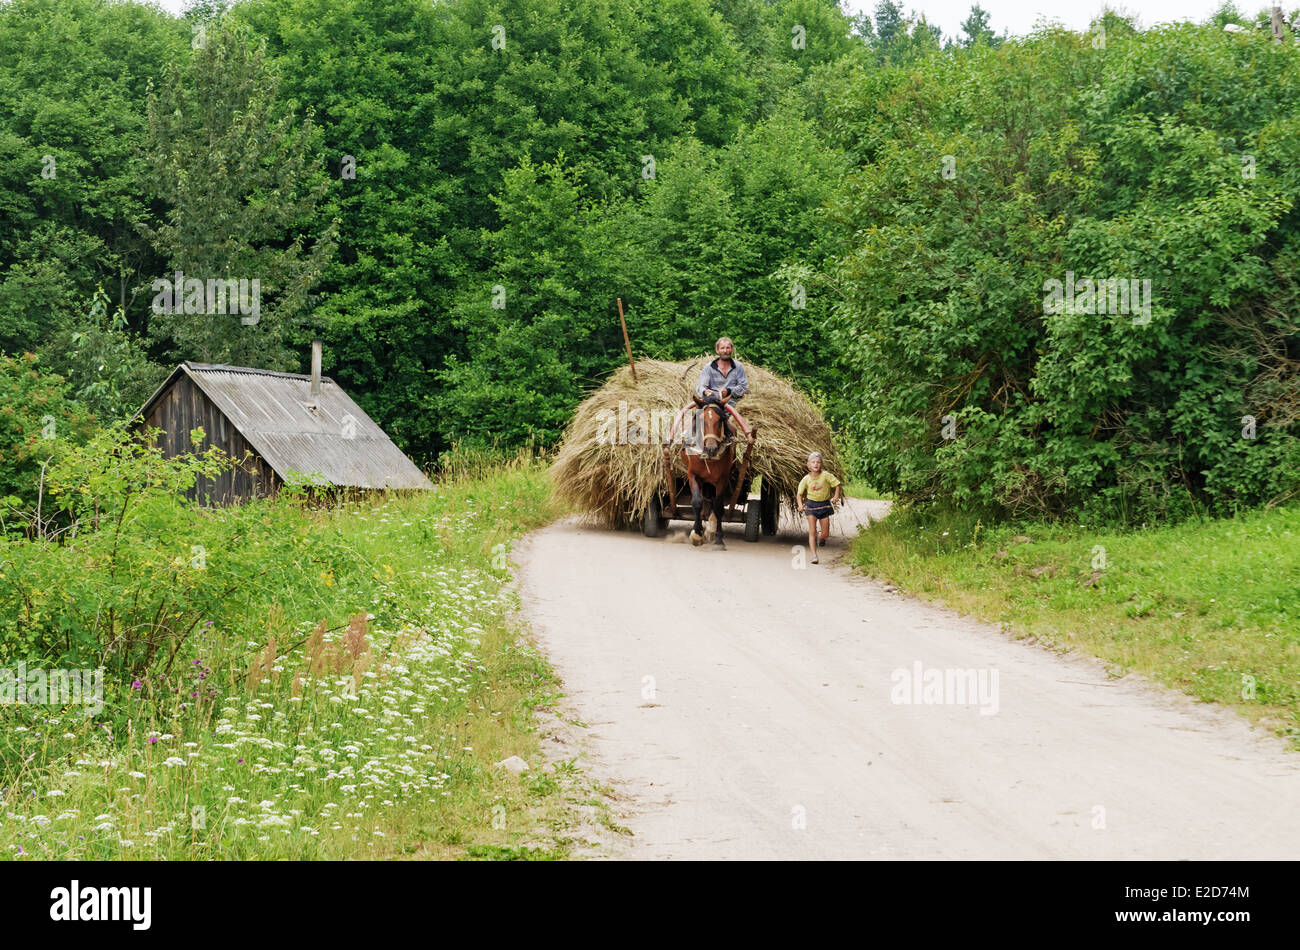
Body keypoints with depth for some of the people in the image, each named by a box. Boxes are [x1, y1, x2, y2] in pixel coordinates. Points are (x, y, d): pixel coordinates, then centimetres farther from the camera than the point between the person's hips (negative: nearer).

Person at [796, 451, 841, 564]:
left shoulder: (826, 475, -10)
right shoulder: (806, 479, -6)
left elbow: (837, 484, -1)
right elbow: (799, 493, 3)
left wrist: (836, 496, -16)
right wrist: (800, 504, -13)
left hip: (824, 504, 0)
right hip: (811, 505, 0)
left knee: (825, 534, 6)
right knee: (812, 532, -8)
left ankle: (820, 539, 43)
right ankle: (814, 555, -7)